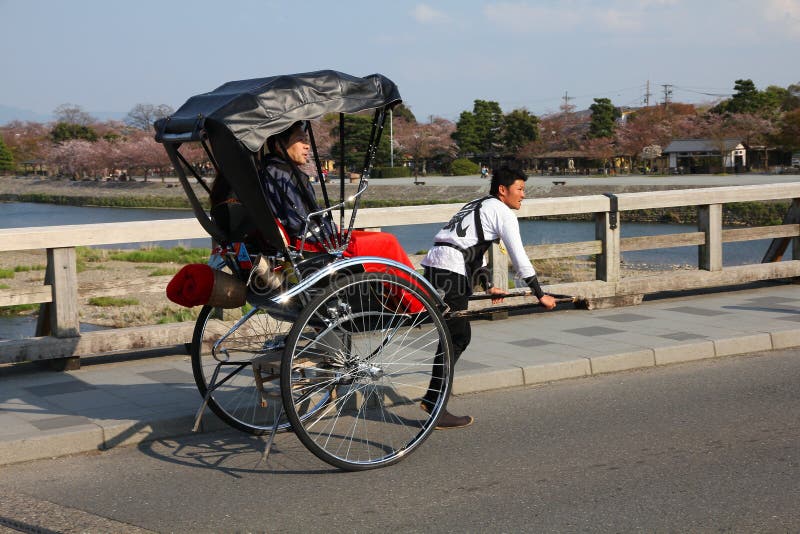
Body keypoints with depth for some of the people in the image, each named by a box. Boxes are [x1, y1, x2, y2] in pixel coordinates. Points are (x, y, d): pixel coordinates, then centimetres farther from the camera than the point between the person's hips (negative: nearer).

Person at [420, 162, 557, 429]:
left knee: (457, 336, 15)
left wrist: (488, 286, 36)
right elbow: (519, 257, -4)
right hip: (450, 275, -9)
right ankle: (436, 408, -5)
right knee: (457, 339, -5)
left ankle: (433, 398, 15)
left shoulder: (478, 205, 27)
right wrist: (540, 295, 1)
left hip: (433, 267, 9)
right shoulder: (502, 212, -1)